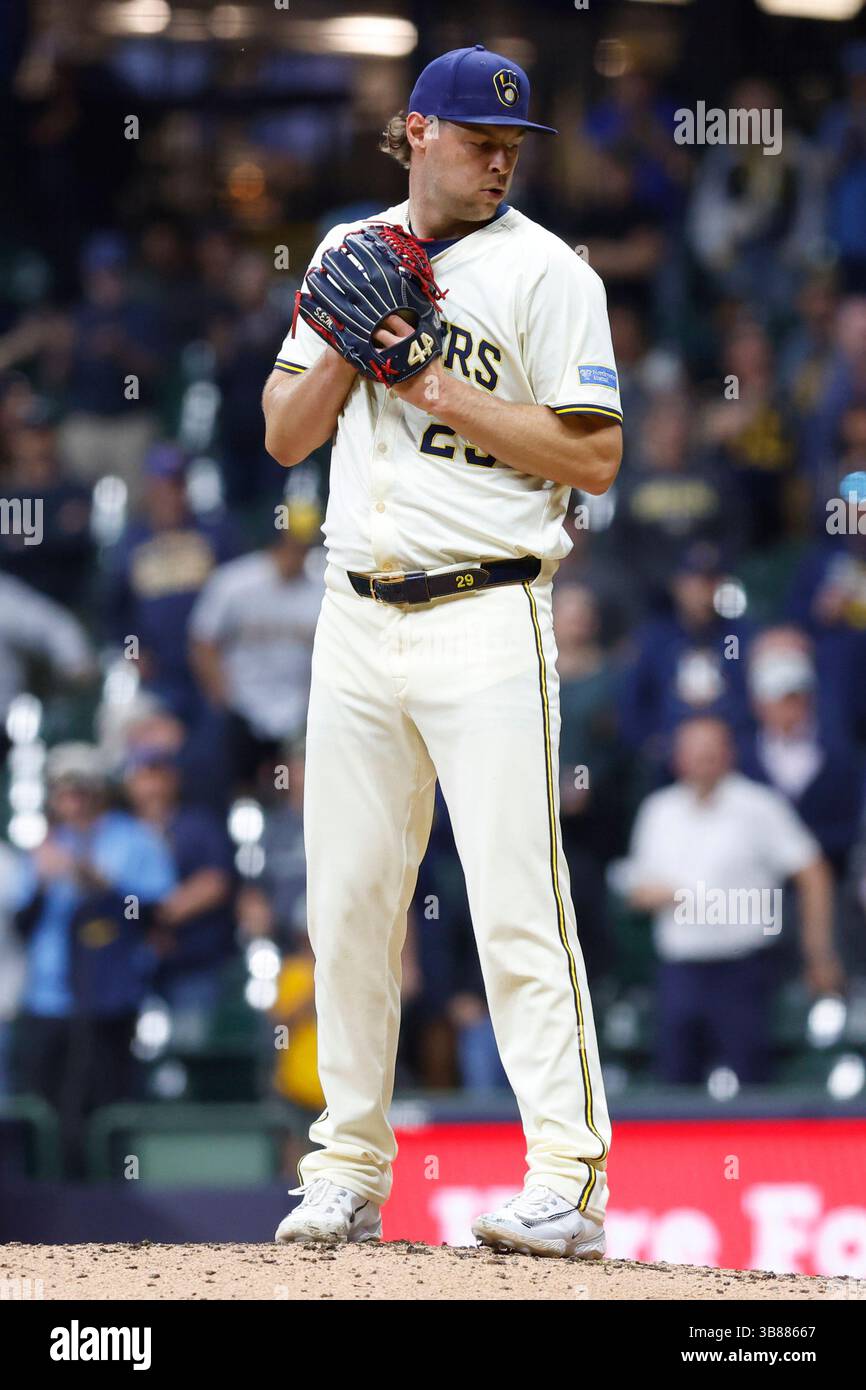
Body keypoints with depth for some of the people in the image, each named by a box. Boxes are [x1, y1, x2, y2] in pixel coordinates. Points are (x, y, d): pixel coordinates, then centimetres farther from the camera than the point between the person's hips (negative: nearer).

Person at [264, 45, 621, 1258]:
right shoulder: (349, 253, 14)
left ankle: (569, 1181, -13)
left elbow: (595, 457, -10)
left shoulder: (546, 272, -3)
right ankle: (348, 1174, 17)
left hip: (486, 621, -5)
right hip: (358, 617, 5)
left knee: (517, 900, -12)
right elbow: (286, 436, 12)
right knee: (347, 898, 7)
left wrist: (442, 386, -13)